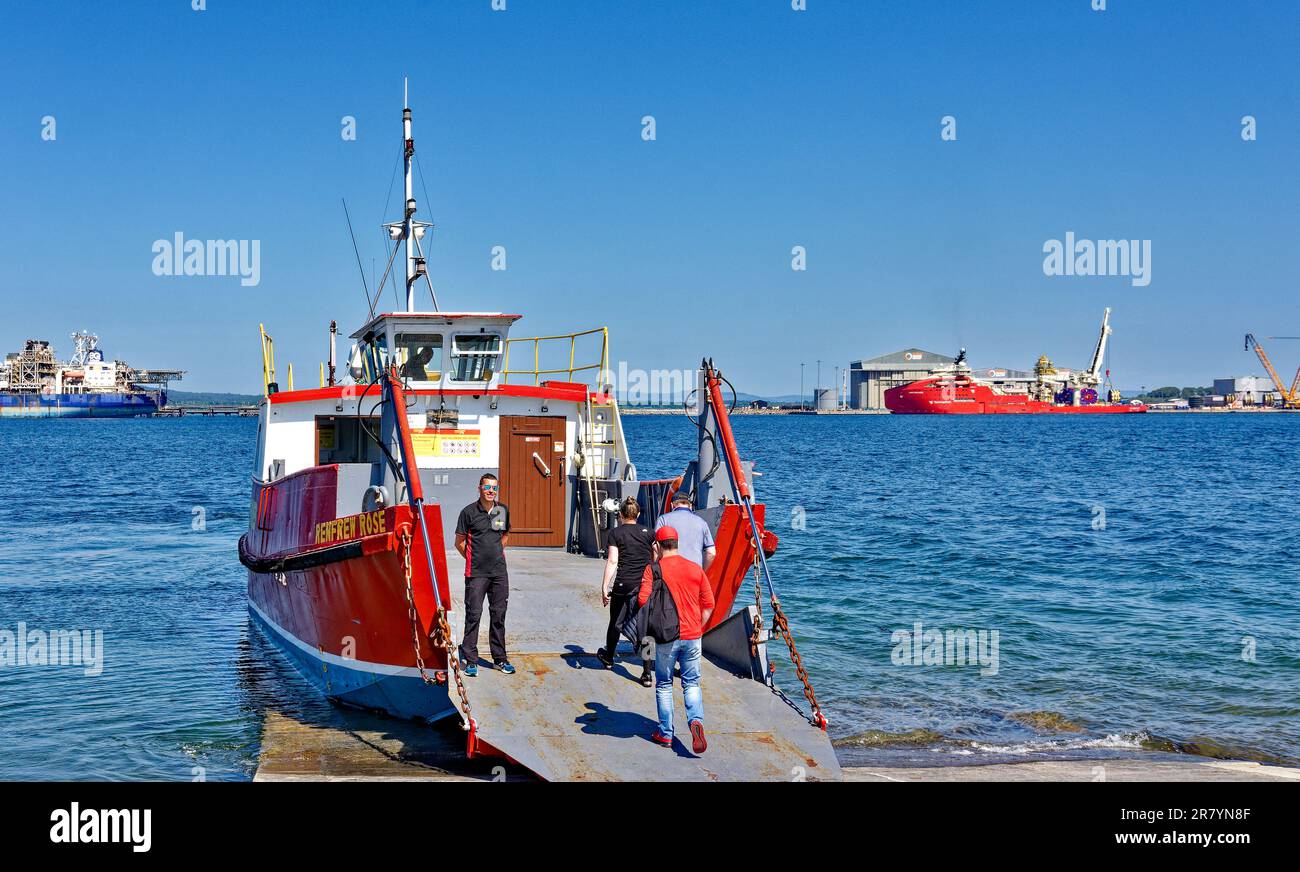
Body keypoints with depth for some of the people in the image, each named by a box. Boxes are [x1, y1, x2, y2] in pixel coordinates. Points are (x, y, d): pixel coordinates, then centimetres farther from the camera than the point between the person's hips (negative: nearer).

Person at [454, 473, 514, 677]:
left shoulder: (503, 510, 8)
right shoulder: (469, 512, -5)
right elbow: (459, 541, 2)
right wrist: (473, 558, 3)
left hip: (499, 571, 4)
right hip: (476, 573, -4)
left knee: (498, 615, 9)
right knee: (473, 615, -3)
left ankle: (500, 658, 17)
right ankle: (470, 660, 4)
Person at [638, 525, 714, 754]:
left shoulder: (653, 569, -7)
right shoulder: (695, 569, 4)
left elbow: (643, 600, -16)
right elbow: (709, 604, 5)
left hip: (666, 637, -2)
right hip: (692, 636, 2)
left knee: (664, 685, 12)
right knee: (692, 684, 12)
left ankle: (665, 734, 17)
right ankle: (696, 721, -12)